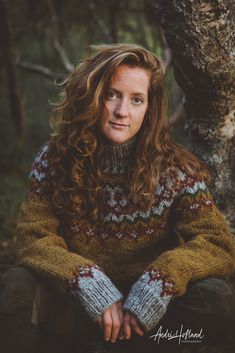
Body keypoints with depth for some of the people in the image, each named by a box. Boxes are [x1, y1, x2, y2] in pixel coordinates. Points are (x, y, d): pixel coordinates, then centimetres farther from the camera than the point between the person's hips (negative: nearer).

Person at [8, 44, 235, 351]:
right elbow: (33, 239, -10)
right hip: (78, 309, 1)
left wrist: (161, 282, -31)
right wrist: (89, 283, -28)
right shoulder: (55, 160, -6)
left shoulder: (175, 167, -8)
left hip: (153, 314, 0)